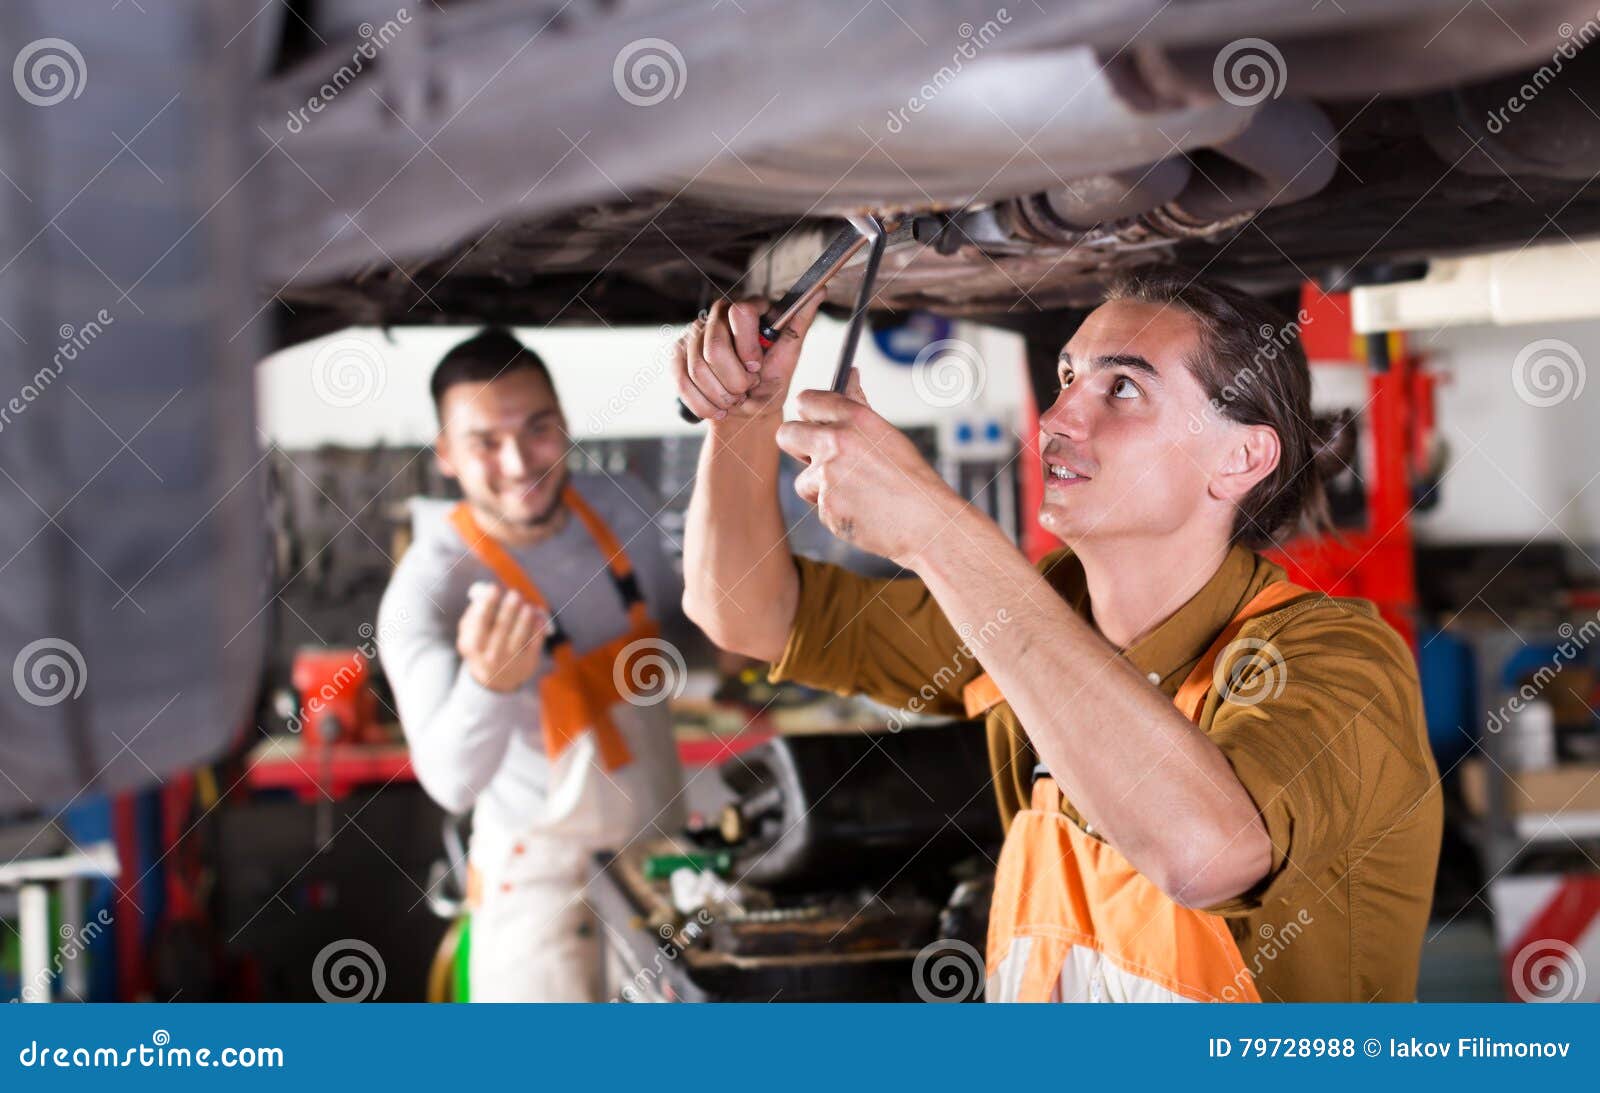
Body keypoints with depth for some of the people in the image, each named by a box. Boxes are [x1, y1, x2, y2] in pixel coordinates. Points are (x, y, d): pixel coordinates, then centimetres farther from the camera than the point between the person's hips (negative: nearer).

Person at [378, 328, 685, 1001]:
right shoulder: (428, 588, -24)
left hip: (666, 846, 6)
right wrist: (489, 682, -55)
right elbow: (452, 782, -38)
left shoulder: (621, 506, -5)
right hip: (546, 879, -6)